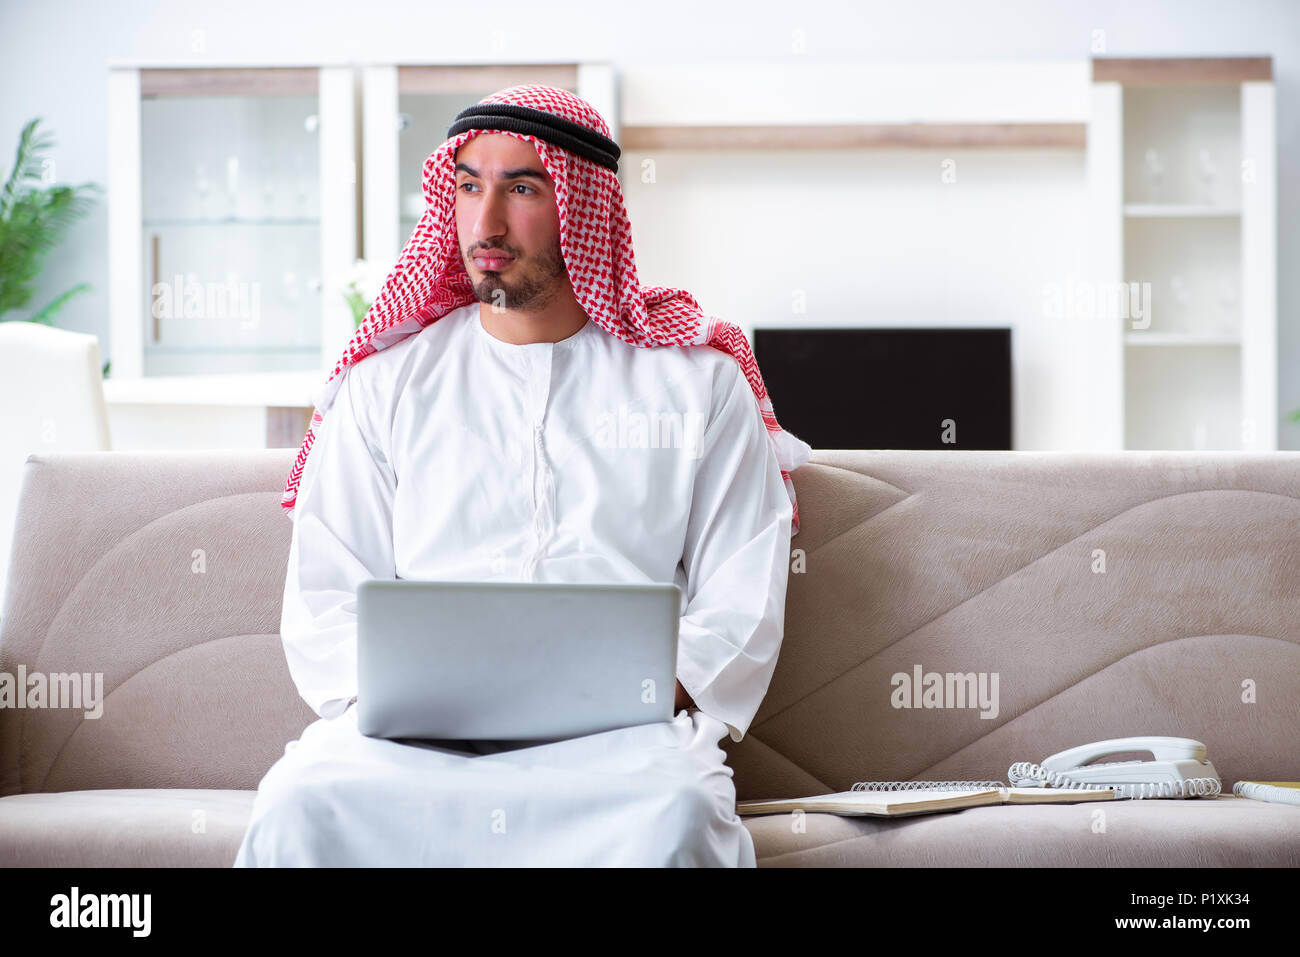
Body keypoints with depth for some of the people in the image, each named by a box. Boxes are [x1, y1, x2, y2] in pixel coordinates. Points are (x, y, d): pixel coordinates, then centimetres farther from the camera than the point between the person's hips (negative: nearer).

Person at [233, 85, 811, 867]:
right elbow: (326, 597, 13)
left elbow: (741, 603, 9)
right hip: (413, 731, 2)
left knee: (677, 813, -38)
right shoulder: (387, 382, 18)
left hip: (621, 726, -1)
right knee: (300, 806, -32)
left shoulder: (697, 380, 14)